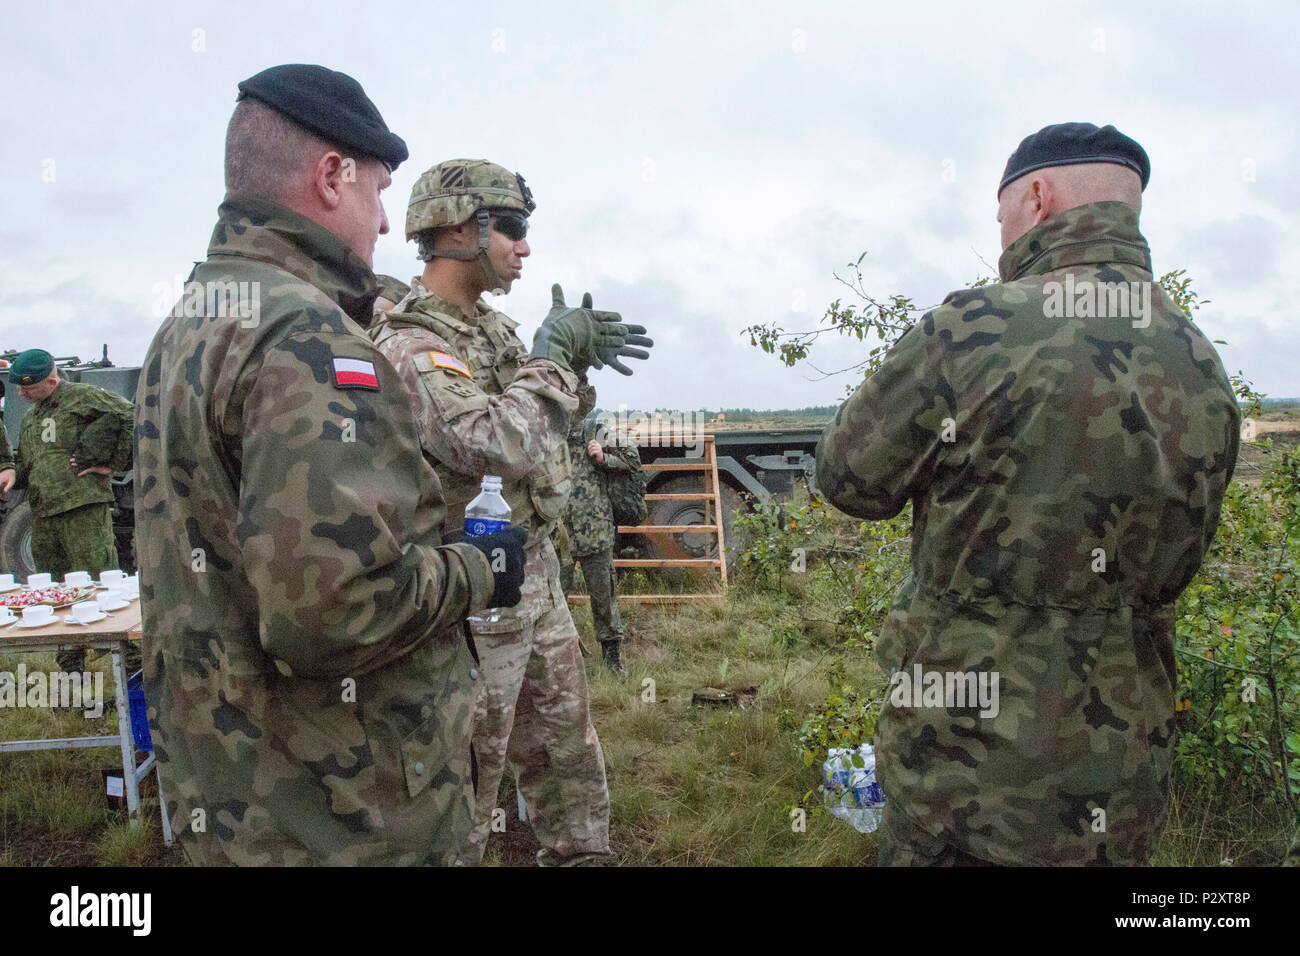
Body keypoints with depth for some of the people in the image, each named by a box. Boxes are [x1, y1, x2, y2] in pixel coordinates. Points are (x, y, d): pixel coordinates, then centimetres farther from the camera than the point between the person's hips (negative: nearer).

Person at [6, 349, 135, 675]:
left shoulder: (82, 397, -3)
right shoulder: (29, 418, 23)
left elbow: (132, 419, -11)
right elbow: (25, 462, 30)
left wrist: (111, 463, -10)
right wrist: (12, 473, 7)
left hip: (82, 506, -8)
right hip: (42, 514, 8)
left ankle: (134, 658, -1)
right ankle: (71, 668, 20)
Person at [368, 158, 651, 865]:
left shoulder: (491, 326, 8)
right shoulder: (408, 342, -19)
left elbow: (541, 427, 21)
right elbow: (499, 446, -34)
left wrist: (575, 356, 4)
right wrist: (554, 352, -20)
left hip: (536, 571, 9)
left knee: (567, 749, 21)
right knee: (468, 779, 9)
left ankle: (576, 853, 39)